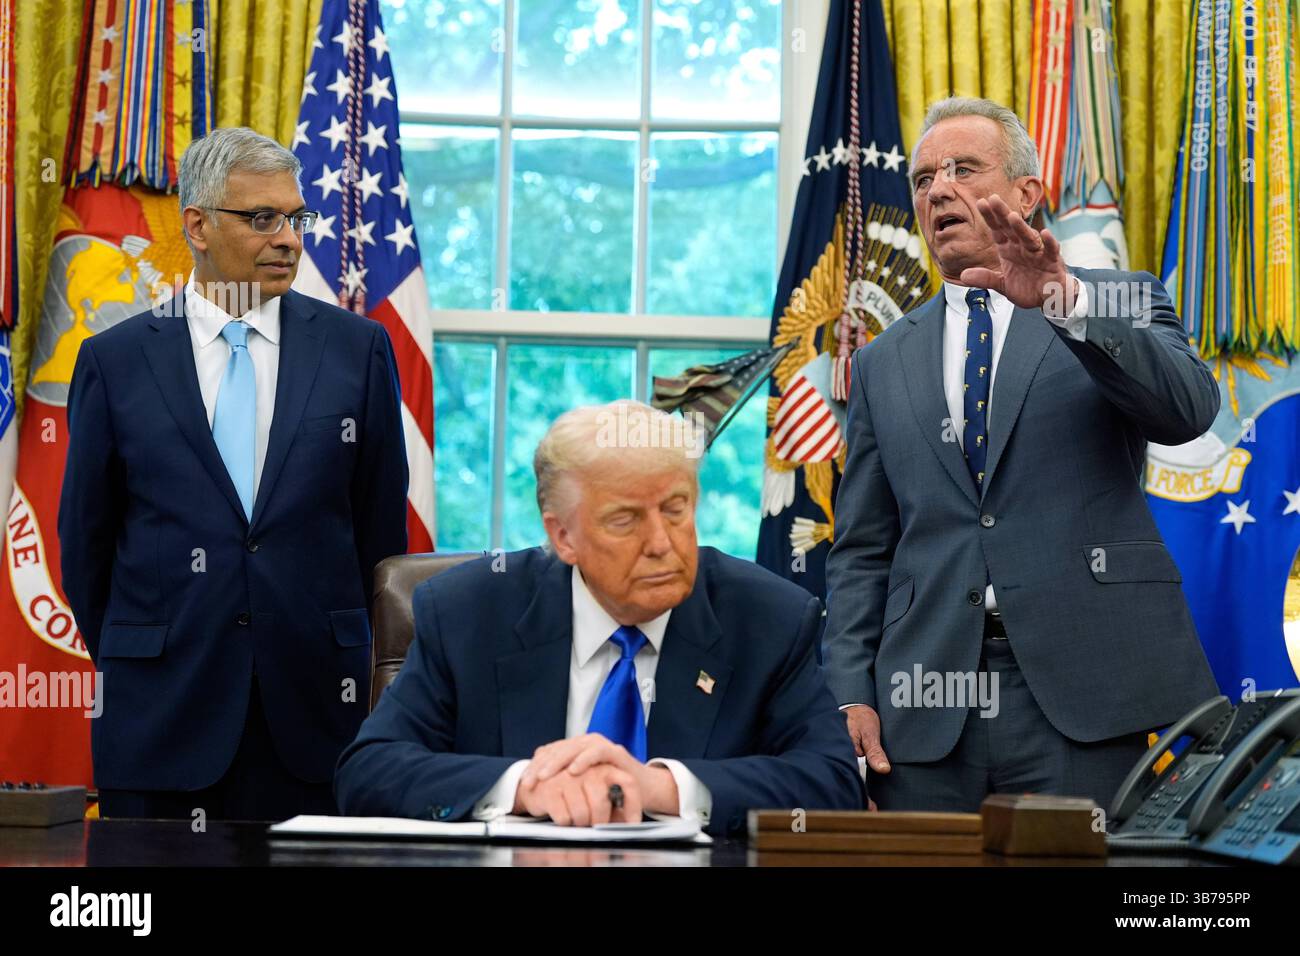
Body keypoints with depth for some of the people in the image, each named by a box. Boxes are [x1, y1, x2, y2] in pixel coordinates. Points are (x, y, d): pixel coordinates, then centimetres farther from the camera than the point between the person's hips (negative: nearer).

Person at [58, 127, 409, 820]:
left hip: (313, 698, 1)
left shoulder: (358, 348, 4)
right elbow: (85, 535, 9)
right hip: (162, 705, 0)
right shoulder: (114, 360, 2)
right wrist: (123, 665, 11)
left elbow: (382, 521, 9)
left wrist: (349, 650, 11)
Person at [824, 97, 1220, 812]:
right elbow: (861, 550, 14)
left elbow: (1187, 409, -14)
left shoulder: (1117, 308, 8)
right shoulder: (885, 362, 16)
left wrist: (1062, 300, -26)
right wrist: (852, 695, 1)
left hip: (1077, 695, -3)